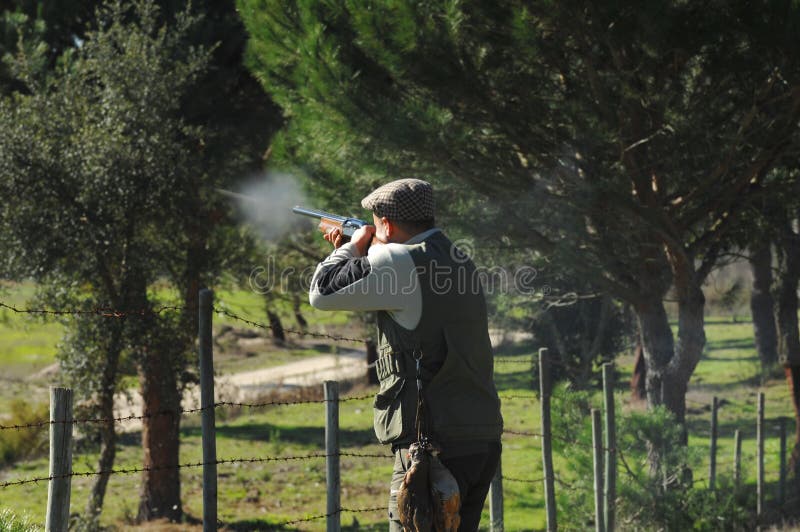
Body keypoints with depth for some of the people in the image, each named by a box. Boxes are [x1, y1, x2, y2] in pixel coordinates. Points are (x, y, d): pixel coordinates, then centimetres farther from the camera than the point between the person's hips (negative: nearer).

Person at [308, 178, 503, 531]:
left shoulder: (402, 262, -11)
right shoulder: (457, 260, 15)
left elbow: (322, 293, -4)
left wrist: (354, 247, 12)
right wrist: (358, 254, 32)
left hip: (437, 446, -8)